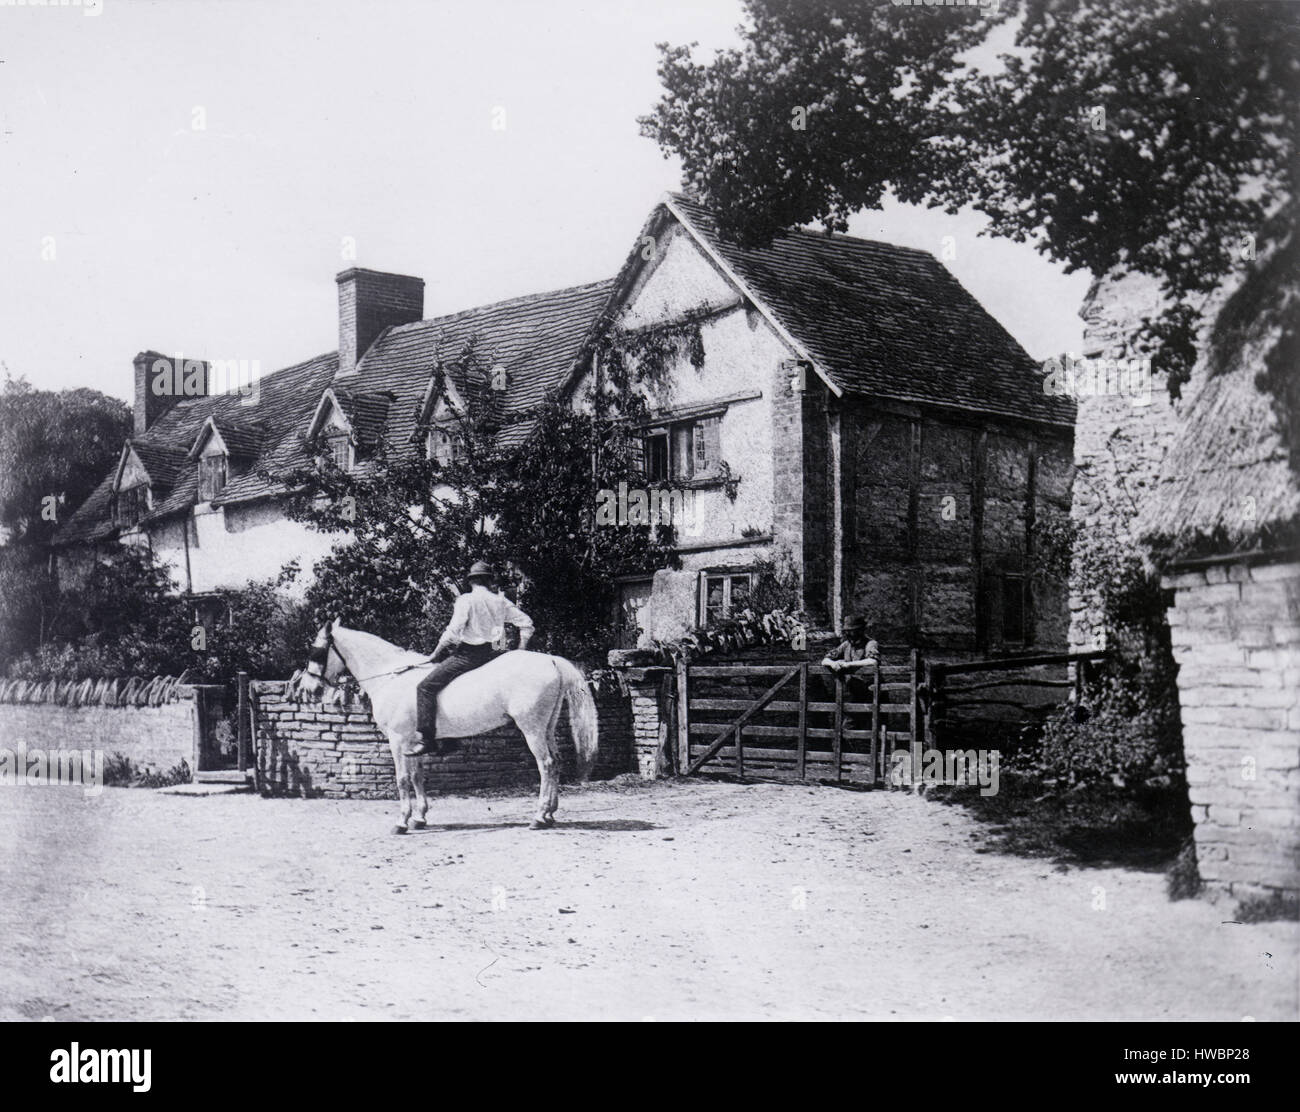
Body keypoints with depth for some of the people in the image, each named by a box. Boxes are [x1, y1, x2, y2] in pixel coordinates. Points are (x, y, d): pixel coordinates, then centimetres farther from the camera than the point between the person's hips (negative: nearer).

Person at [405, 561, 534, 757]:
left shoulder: (465, 600, -5)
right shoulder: (501, 601, 12)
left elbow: (453, 631, -13)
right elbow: (526, 622, 13)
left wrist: (436, 653, -1)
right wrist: (521, 650, 22)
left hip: (469, 653, -8)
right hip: (491, 653, 8)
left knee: (426, 686, -8)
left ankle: (427, 738, -19)